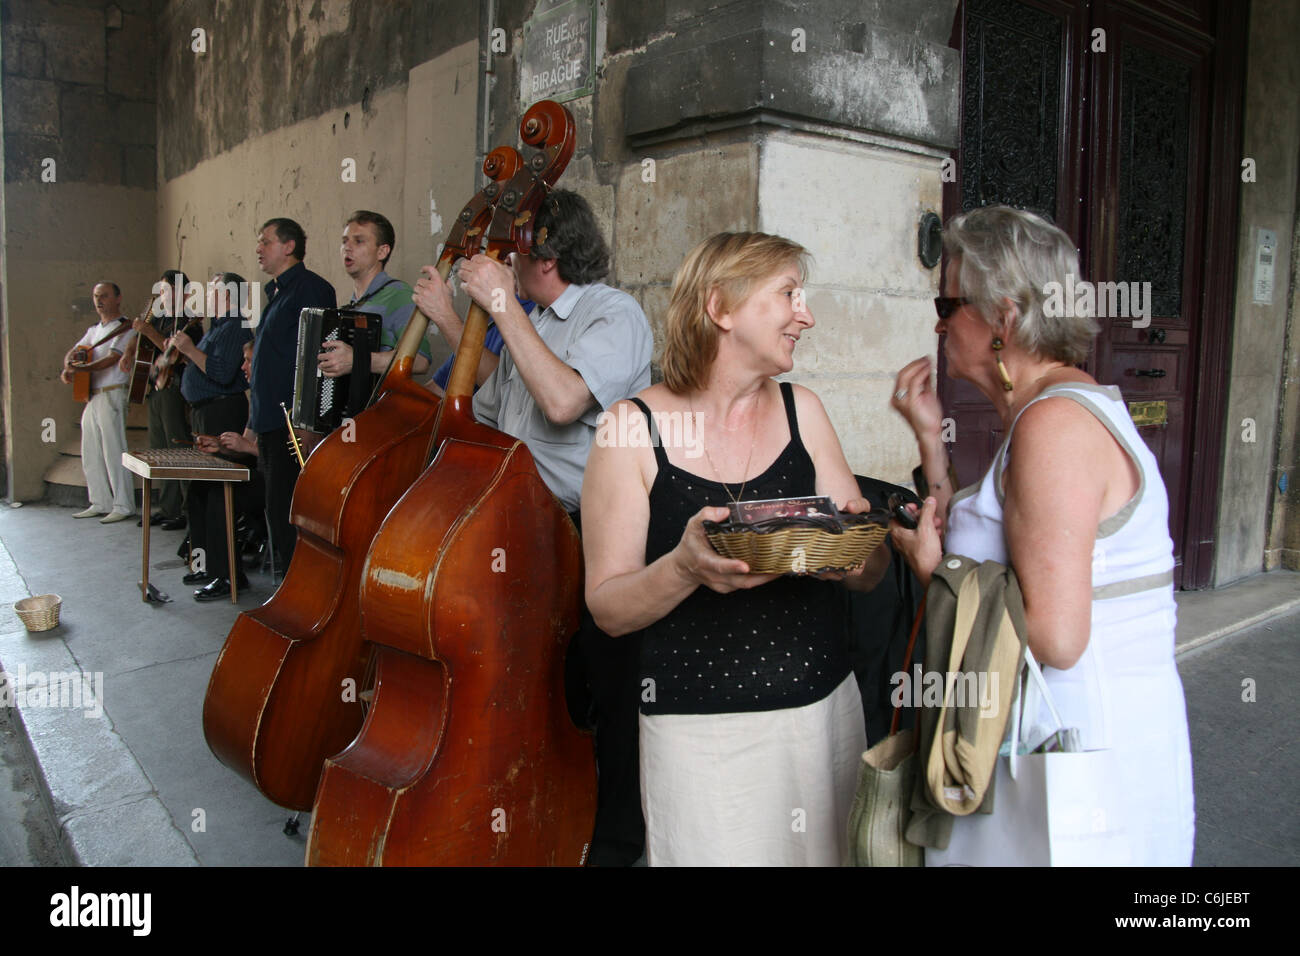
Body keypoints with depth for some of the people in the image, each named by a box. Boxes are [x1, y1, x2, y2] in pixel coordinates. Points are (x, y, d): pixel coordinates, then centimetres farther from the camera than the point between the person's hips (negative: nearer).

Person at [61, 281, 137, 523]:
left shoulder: (124, 327, -4)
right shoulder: (94, 329, 22)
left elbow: (112, 359, -14)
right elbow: (74, 352, 19)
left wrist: (80, 368, -23)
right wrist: (67, 368, -3)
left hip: (112, 394, -9)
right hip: (91, 396, 9)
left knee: (114, 451, -9)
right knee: (91, 453, 10)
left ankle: (123, 506, -5)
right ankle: (101, 503, 17)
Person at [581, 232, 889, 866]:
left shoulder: (802, 410, 4)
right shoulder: (635, 427, -8)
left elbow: (870, 574, 6)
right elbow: (608, 608, -8)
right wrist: (686, 566, -27)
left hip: (825, 708, 5)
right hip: (699, 730, -4)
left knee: (824, 855, 17)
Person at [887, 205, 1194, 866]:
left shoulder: (1055, 421, -21)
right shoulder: (1065, 408, 10)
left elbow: (1055, 637, -26)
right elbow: (980, 550, 12)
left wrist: (930, 570, -13)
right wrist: (929, 436, 9)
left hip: (1086, 754, -9)